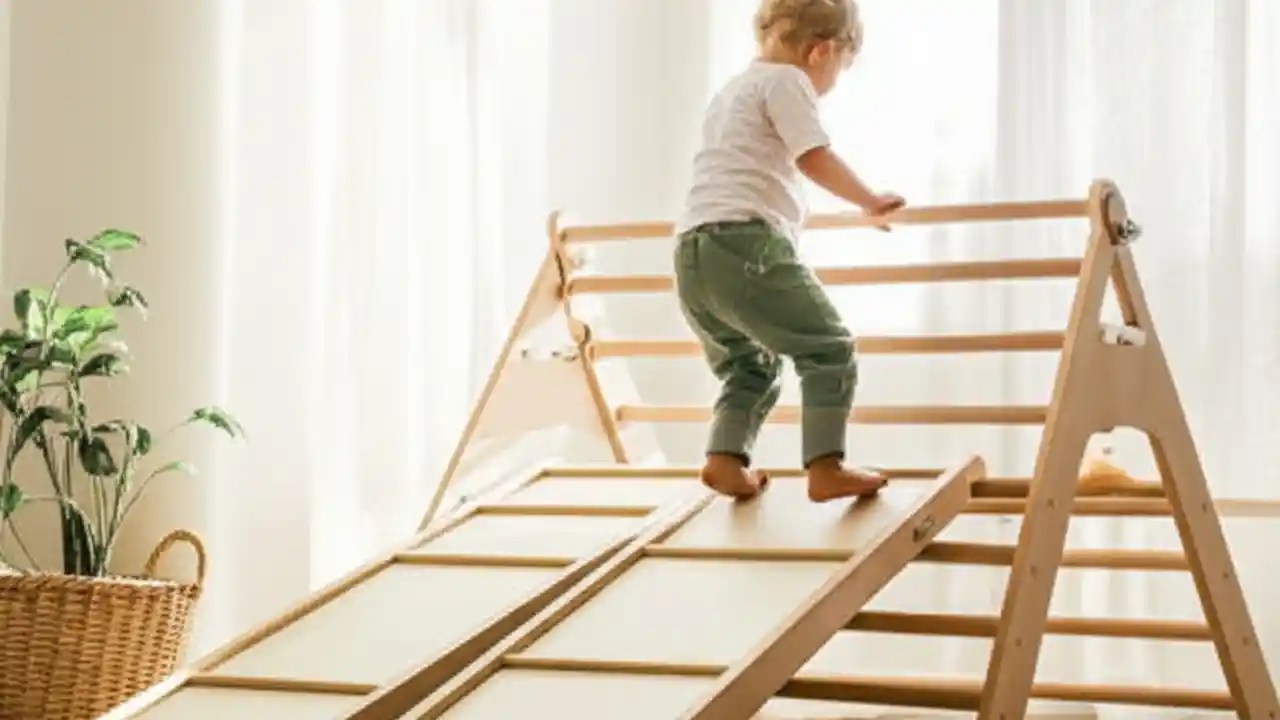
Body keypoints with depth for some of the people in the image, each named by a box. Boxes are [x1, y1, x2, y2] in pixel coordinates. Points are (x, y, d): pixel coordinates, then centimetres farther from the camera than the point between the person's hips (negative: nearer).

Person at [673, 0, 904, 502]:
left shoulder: (730, 92, 32)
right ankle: (825, 469, -11)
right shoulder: (785, 80, 2)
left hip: (692, 255, 9)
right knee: (829, 350, -4)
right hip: (743, 243, -9)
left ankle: (725, 458, 5)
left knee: (748, 368, 22)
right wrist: (869, 201, 2)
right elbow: (815, 158, -10)